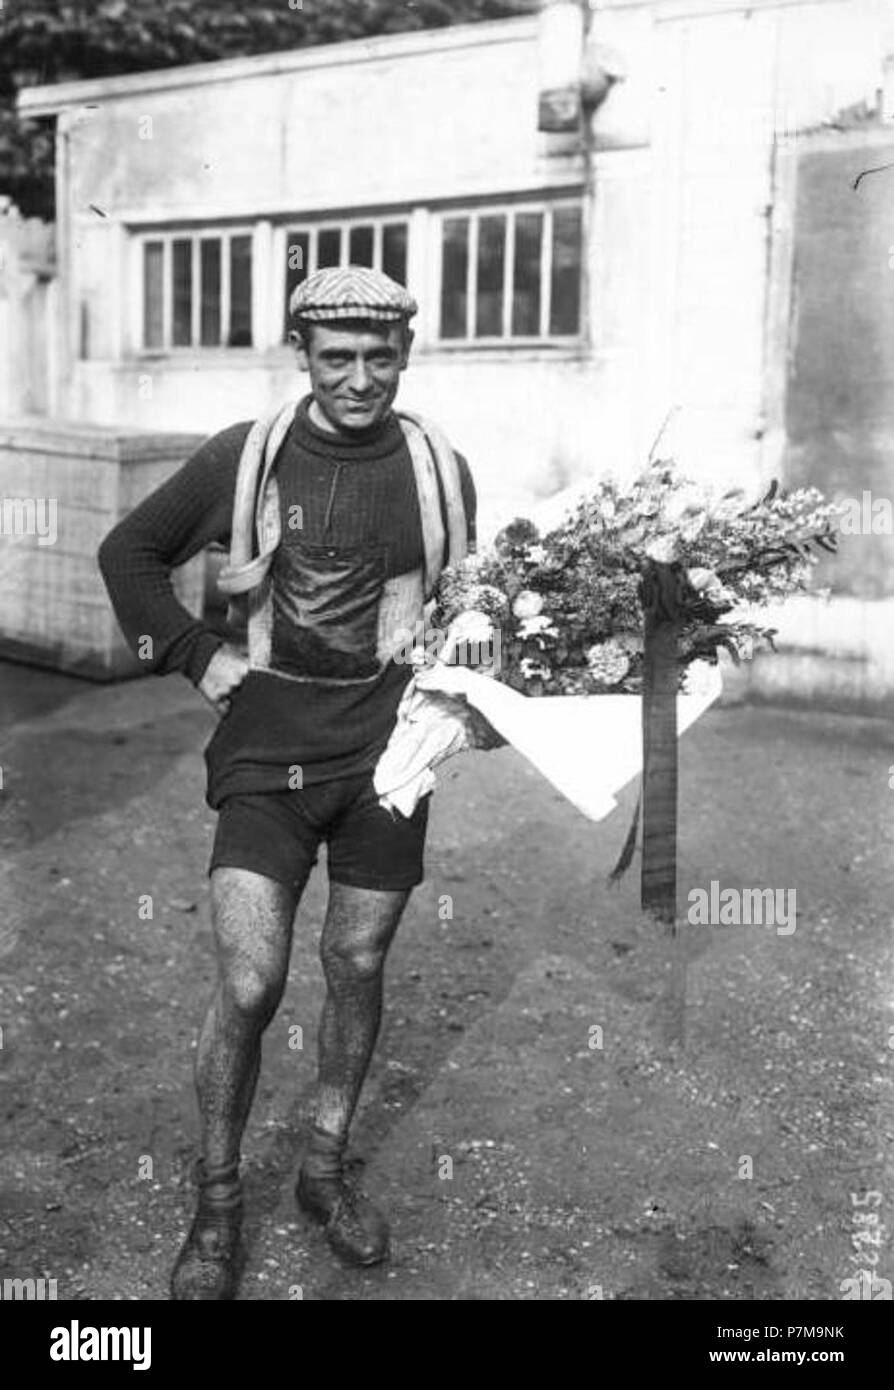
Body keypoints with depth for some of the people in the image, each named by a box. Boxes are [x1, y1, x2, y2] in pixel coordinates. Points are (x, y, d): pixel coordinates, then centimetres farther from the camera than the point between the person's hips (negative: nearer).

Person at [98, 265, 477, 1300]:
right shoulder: (243, 457, -2)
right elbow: (128, 552, 9)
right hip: (268, 745, -2)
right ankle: (216, 1202, 16)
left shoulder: (439, 469, 3)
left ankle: (325, 1169, 33)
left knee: (358, 966, 11)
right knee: (249, 982, -8)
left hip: (386, 748, 2)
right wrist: (194, 656, 1)